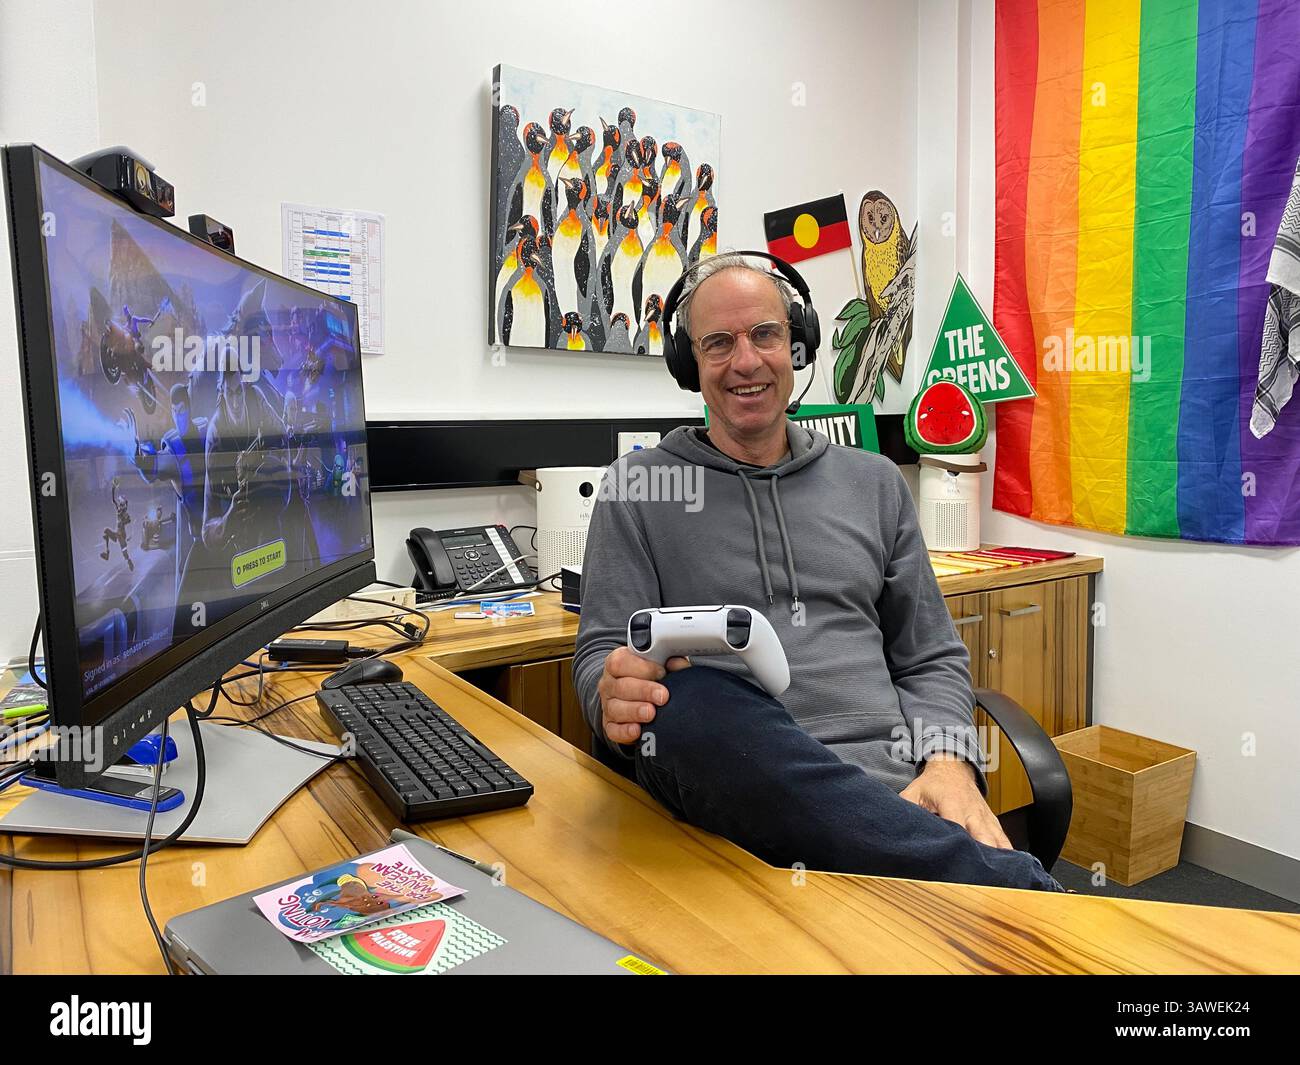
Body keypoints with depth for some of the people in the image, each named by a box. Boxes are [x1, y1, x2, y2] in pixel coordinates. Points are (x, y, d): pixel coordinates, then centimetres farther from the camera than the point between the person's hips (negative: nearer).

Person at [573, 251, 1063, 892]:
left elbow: (931, 655, 17)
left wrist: (949, 762, -4)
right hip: (736, 784, 0)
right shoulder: (637, 489, 10)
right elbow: (602, 654, 4)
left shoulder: (874, 482, 19)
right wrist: (616, 698, -22)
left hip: (890, 782, 1)